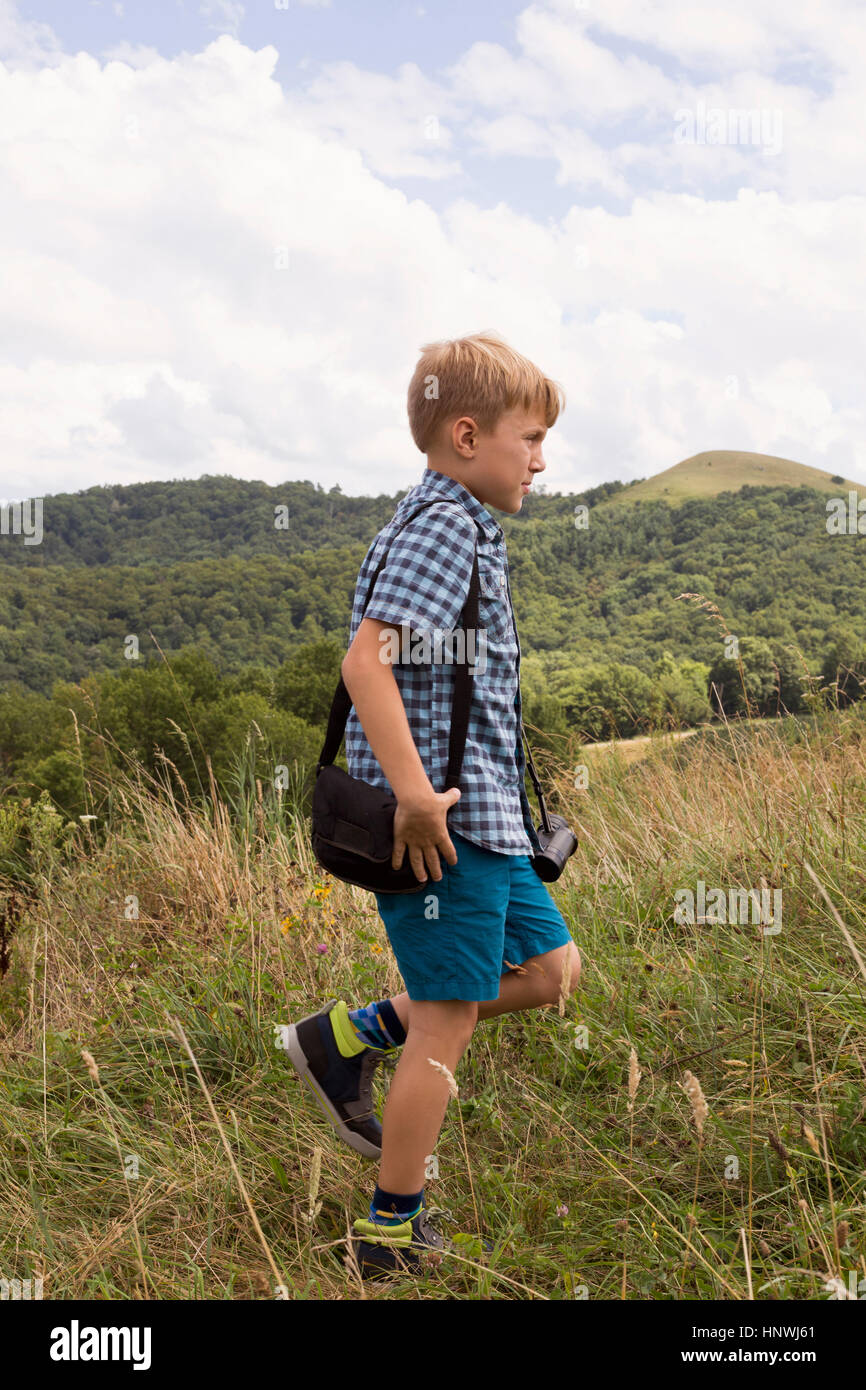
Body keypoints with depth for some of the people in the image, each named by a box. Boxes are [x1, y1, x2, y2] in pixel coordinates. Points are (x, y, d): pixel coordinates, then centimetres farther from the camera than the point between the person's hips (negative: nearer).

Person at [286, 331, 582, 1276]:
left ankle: (350, 1035, 20)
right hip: (444, 820, -10)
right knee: (446, 1024, 1)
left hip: (482, 813, 10)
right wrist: (416, 794, -28)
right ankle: (391, 1235, 18)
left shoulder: (461, 527, 17)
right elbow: (365, 661, -27)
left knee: (550, 968, 16)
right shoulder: (444, 526, -15)